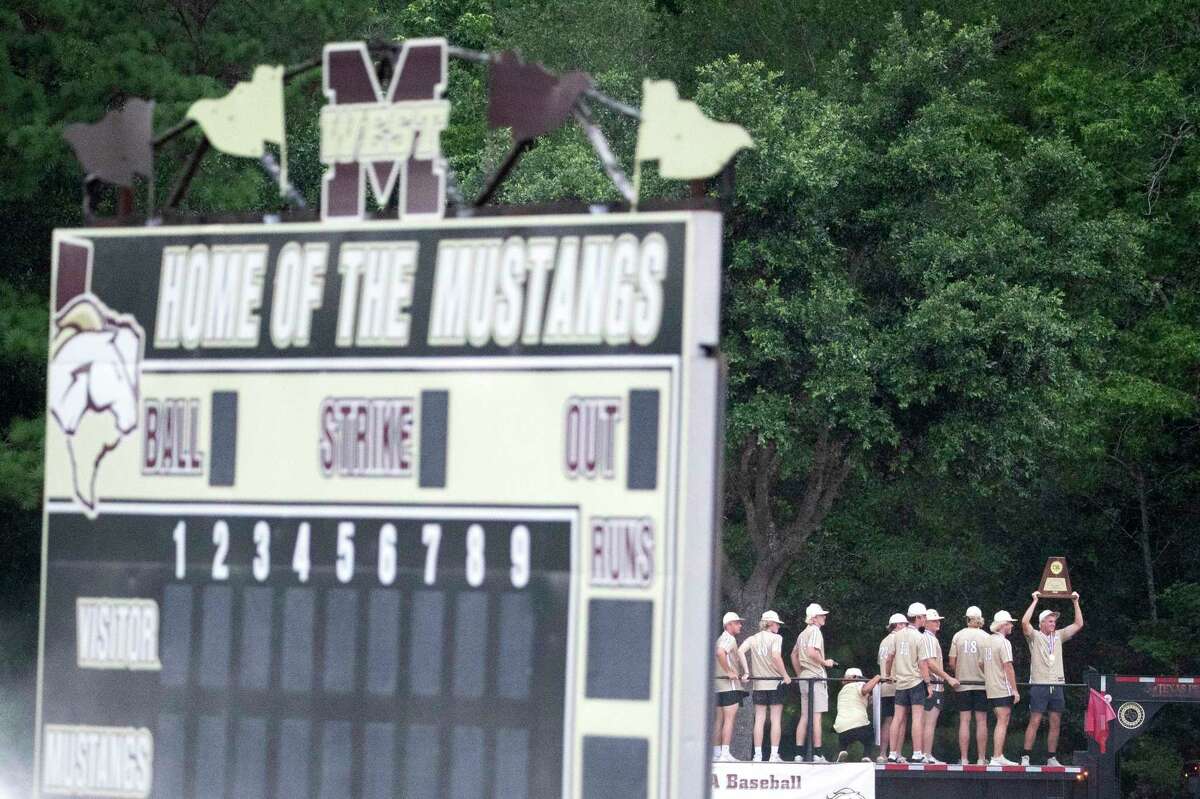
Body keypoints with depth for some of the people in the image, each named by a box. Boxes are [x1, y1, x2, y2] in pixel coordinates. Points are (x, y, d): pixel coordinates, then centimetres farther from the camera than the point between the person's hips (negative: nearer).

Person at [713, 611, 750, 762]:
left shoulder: (720, 639, 21)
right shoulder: (729, 638, -9)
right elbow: (720, 653, -28)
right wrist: (729, 672, -22)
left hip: (718, 685, 10)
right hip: (729, 686, -10)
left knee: (718, 720, 9)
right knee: (729, 719, -11)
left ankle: (716, 752, 10)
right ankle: (725, 754, -17)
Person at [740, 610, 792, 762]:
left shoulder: (753, 639, 7)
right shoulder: (776, 638, -6)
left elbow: (740, 651, -8)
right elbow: (776, 656, -21)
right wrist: (785, 675, -14)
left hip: (758, 683, 4)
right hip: (775, 682, -4)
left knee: (759, 720, 5)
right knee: (776, 719, 2)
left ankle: (758, 754, 1)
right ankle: (774, 754, -1)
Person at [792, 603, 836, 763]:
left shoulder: (803, 634, 18)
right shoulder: (815, 631, -10)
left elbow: (794, 654, 25)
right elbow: (811, 652, -23)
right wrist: (825, 662, -10)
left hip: (804, 678, 9)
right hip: (816, 677, -9)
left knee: (804, 716, 8)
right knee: (816, 716, -8)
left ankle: (799, 753, 6)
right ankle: (817, 754, -10)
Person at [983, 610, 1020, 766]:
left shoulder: (987, 641, 12)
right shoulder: (1004, 642, -13)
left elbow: (982, 665, 16)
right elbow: (1008, 667, -17)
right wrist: (1015, 690, -14)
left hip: (991, 689, 8)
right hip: (1003, 689, -8)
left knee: (1001, 722, 15)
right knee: (1002, 723, -6)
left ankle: (998, 756, 14)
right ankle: (997, 757, -10)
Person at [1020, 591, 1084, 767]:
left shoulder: (1059, 636, 16)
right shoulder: (1034, 637, 2)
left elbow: (1078, 624, 16)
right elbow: (1024, 622, -16)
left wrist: (1076, 602, 8)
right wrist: (1035, 601, -14)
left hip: (1057, 685, 5)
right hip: (1039, 685, -5)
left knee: (1055, 723, 4)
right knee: (1035, 722, -8)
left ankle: (1051, 758, 10)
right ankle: (1026, 757, -7)